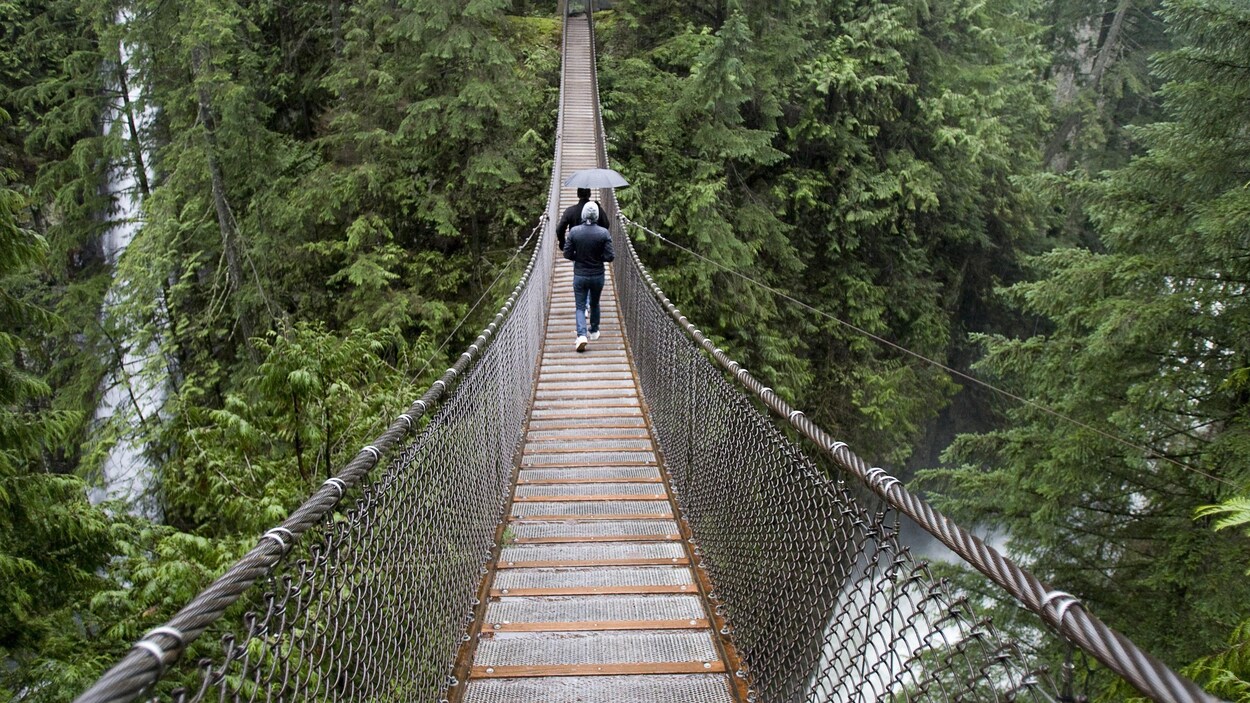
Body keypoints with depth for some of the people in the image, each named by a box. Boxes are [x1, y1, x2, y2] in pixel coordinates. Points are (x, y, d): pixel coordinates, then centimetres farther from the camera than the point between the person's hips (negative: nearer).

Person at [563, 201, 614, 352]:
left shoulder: (574, 232, -10)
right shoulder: (603, 233, -13)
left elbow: (567, 254, -6)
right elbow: (609, 256, -13)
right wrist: (598, 258, 7)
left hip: (579, 275, 0)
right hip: (597, 276, 0)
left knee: (580, 307, 5)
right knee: (594, 304, 21)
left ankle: (581, 335, -14)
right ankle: (594, 332, 34)